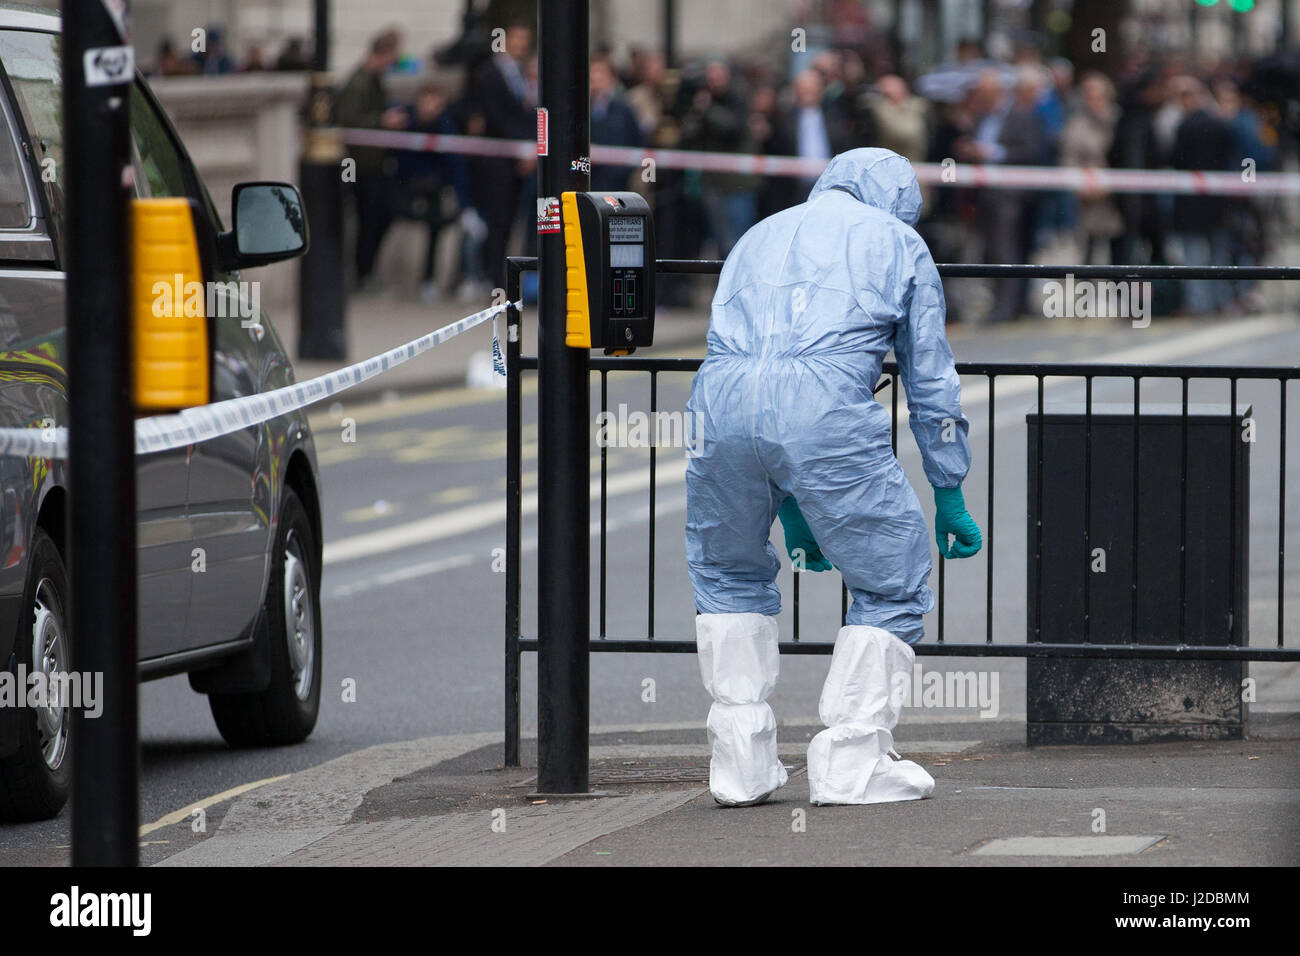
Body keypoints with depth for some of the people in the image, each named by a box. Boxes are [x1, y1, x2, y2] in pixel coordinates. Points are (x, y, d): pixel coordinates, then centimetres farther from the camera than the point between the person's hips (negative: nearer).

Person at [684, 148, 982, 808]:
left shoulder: (760, 234, 39)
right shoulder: (897, 240, 27)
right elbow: (931, 380, 25)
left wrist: (790, 509, 44)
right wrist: (949, 495, 33)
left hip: (721, 397, 4)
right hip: (825, 402, -4)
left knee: (728, 575, 27)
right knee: (891, 581, 13)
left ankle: (741, 766, 20)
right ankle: (851, 766, 9)